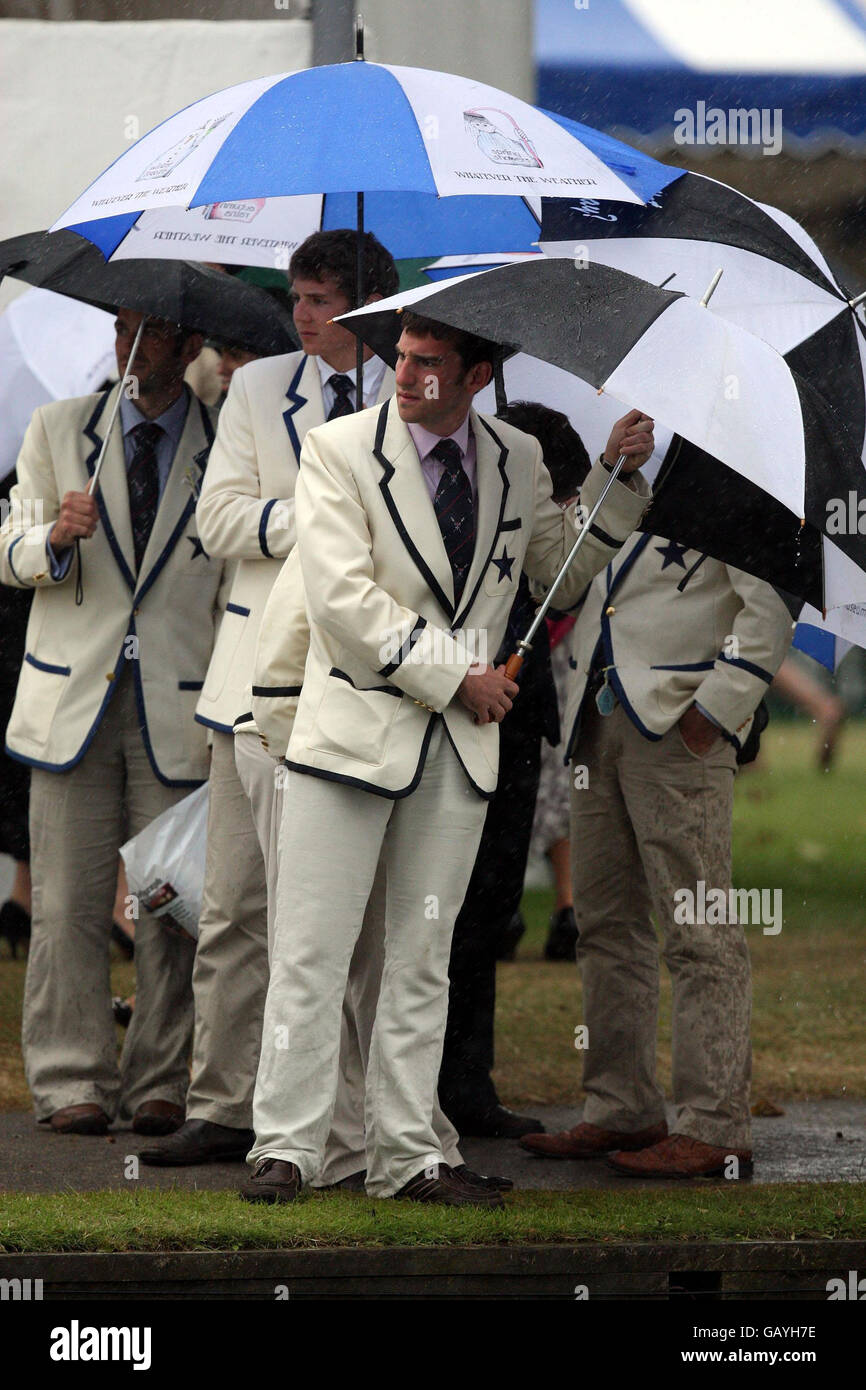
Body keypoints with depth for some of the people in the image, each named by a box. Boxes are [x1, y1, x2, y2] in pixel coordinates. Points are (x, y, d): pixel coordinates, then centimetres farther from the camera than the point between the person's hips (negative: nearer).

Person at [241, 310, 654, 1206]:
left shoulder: (518, 462, 9)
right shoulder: (340, 450, -4)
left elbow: (567, 567, 22)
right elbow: (342, 599, -12)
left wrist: (618, 476, 7)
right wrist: (456, 676, -12)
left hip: (460, 746, 4)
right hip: (357, 727, -4)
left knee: (424, 959, 7)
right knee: (312, 952, -4)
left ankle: (406, 1156, 11)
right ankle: (286, 1147, 1)